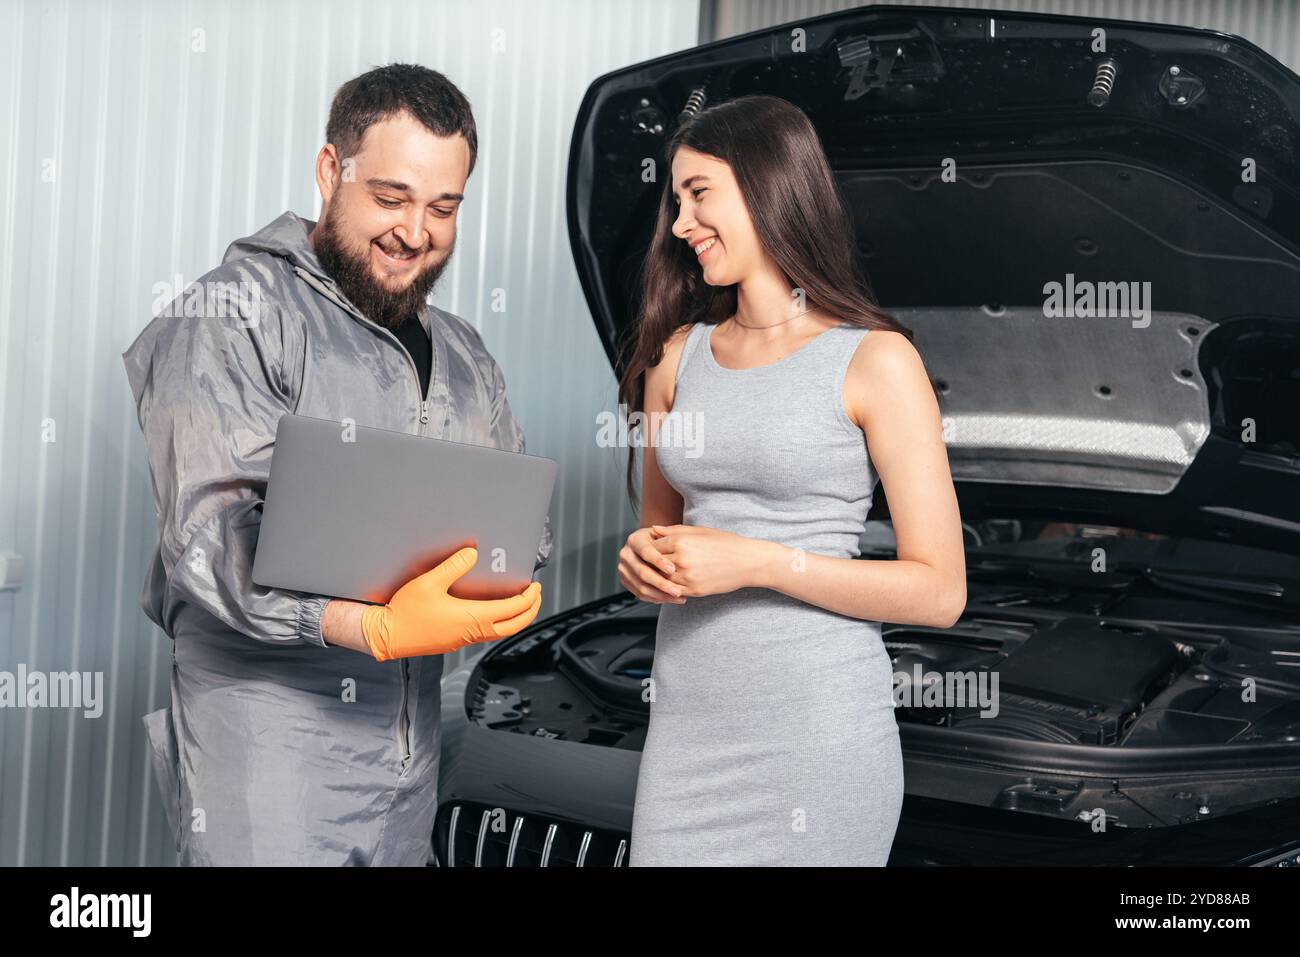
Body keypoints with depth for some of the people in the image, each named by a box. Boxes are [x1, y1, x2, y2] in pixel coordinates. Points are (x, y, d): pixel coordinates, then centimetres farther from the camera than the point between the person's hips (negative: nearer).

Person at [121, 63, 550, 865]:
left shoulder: (465, 358, 15)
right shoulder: (236, 315, -8)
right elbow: (212, 532, -19)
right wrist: (376, 630, -32)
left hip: (411, 737, 7)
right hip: (268, 735, -6)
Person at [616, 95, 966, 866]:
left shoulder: (875, 361, -7)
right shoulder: (678, 354, 8)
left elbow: (940, 592, -10)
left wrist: (757, 562, -16)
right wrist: (643, 560, -3)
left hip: (816, 724, -4)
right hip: (685, 719, 5)